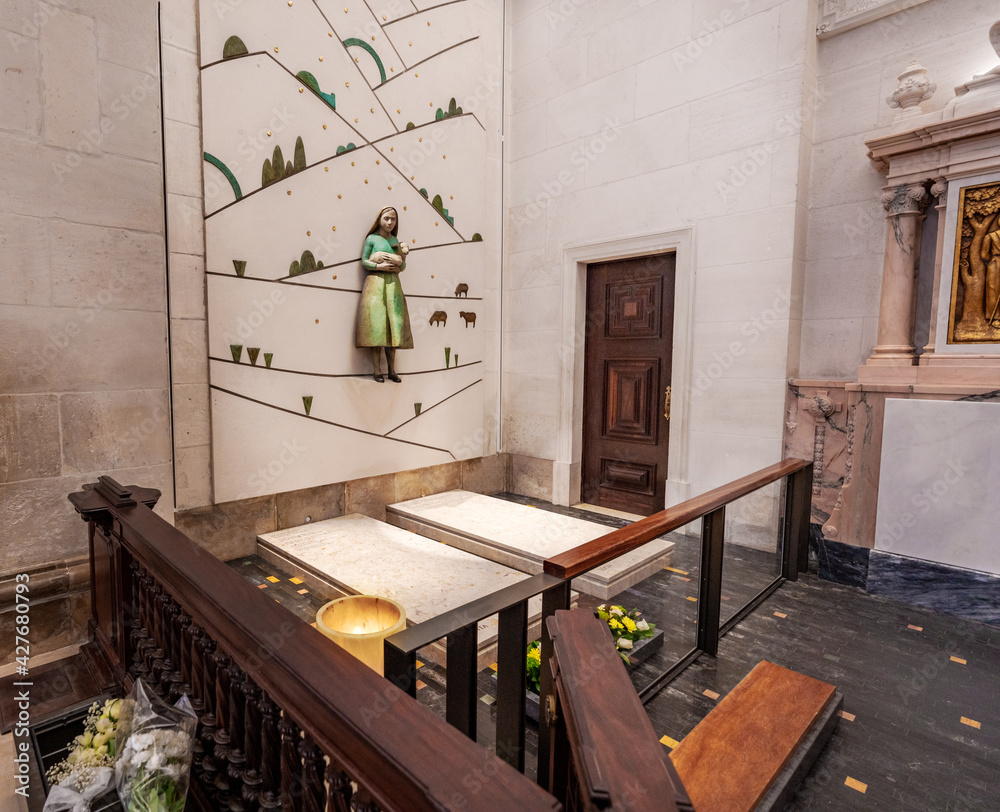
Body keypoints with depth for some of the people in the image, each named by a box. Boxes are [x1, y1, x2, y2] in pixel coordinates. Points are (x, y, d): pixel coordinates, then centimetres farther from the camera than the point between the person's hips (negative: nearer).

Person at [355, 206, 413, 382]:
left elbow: (403, 266, 18)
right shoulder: (371, 238, 5)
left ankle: (392, 370, 2)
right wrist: (379, 266, -13)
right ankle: (376, 370, -7)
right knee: (376, 324, -9)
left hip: (393, 284, 4)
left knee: (393, 325, -1)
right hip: (376, 283, -4)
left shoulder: (395, 240, 17)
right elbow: (363, 261, 1)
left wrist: (402, 260, -3)